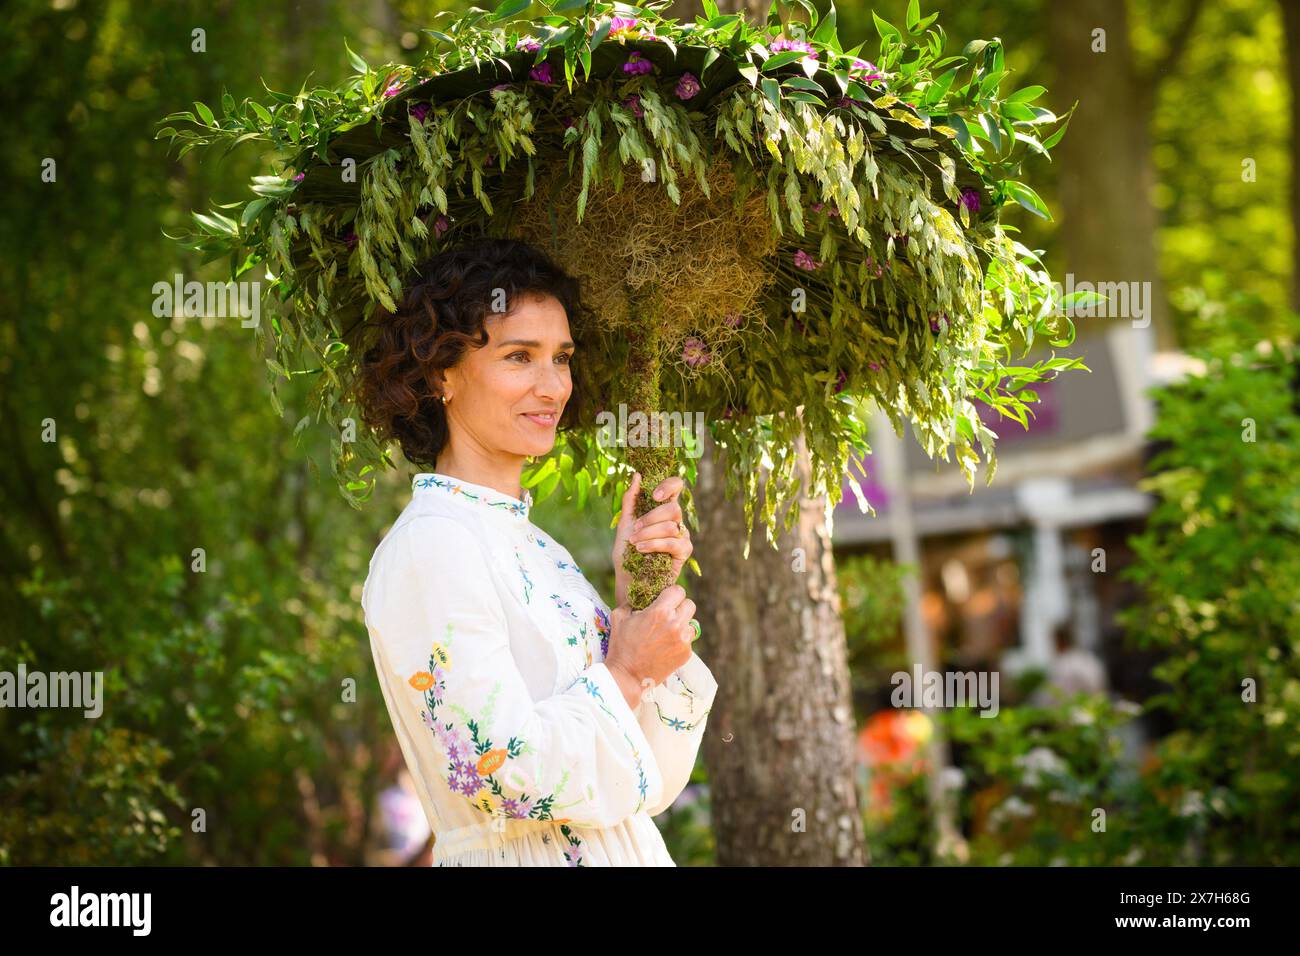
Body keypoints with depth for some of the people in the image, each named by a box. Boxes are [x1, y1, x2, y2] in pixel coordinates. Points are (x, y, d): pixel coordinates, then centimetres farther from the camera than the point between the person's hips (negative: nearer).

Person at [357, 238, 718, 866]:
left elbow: (655, 785, 6)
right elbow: (507, 774, -24)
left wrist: (639, 596, -4)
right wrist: (626, 674, -10)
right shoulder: (432, 543, -15)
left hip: (625, 851, 8)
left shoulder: (539, 551, 9)